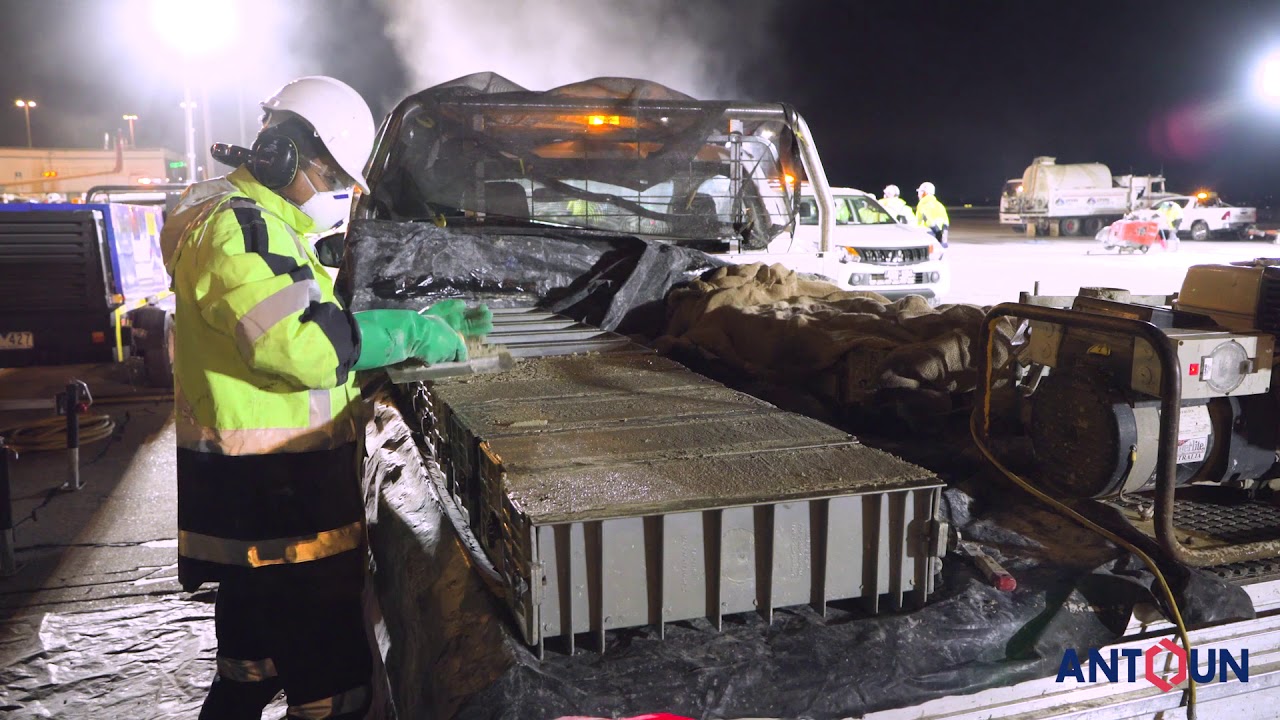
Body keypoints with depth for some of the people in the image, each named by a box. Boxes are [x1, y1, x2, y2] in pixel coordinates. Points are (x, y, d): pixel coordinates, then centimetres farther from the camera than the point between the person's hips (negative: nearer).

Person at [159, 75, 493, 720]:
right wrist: (411, 332, -17)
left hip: (255, 493, 11)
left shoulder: (258, 222, 20)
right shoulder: (238, 226, -16)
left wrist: (432, 317, 11)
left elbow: (328, 316, 22)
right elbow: (303, 345, -29)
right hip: (274, 496, -11)